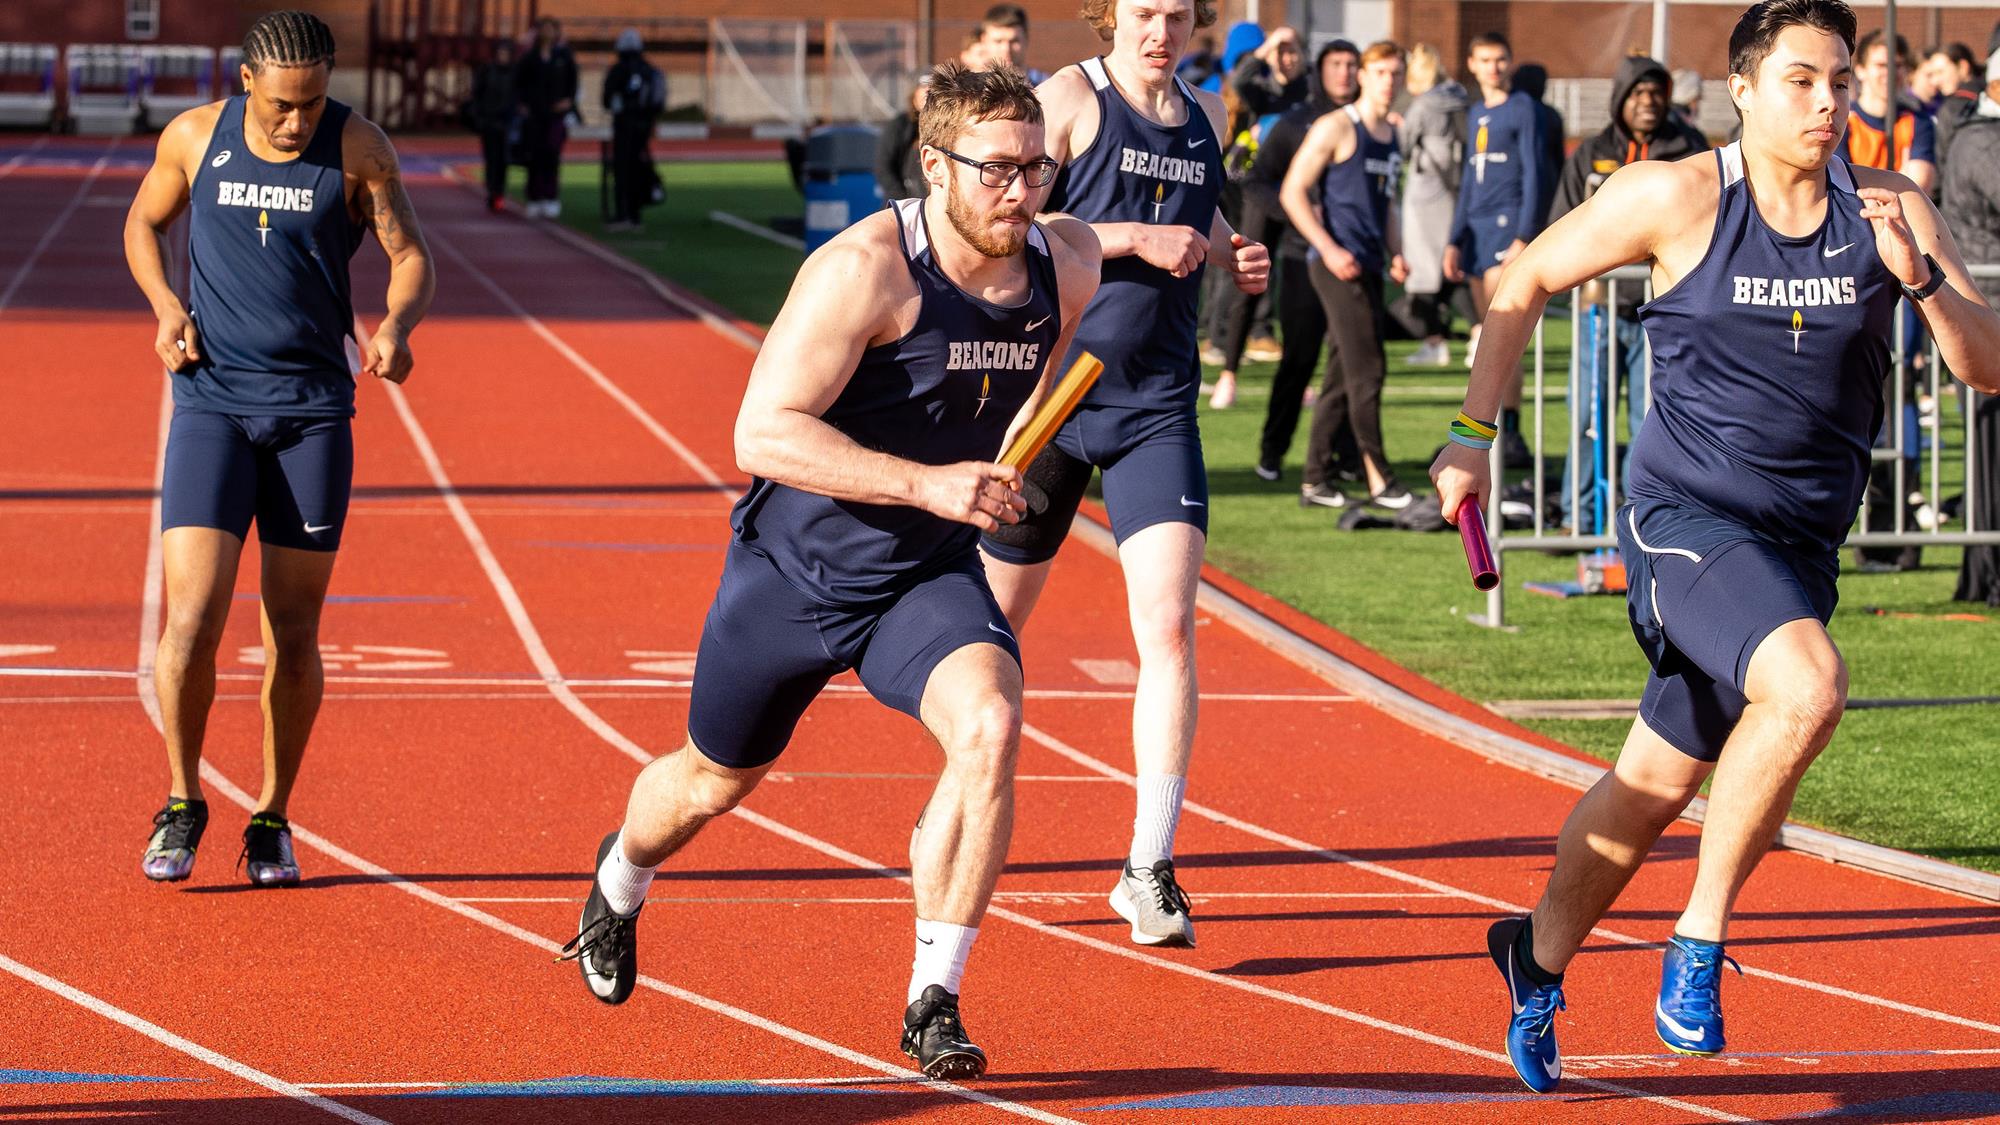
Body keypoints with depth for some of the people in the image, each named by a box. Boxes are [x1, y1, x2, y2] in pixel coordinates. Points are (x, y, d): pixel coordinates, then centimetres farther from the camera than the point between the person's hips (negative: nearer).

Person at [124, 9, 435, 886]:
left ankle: (272, 819, 20)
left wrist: (395, 328, -22)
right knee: (191, 619, -12)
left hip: (315, 410, 0)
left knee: (293, 633, 4)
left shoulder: (358, 149, -4)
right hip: (212, 403, 0)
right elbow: (144, 224, 17)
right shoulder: (194, 138, 0)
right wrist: (166, 305, -2)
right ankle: (182, 804, 8)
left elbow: (410, 257, -1)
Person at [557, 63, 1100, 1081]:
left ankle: (934, 1004, -18)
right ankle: (620, 882, 56)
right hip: (795, 567, -3)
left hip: (931, 577, 3)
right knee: (715, 780, 19)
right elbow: (763, 433, -30)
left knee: (989, 727, -28)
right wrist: (924, 484, -36)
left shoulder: (1065, 268, -7)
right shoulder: (864, 269, -26)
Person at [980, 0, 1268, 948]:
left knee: (1168, 628, -13)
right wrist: (1135, 238, -20)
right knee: (994, 619, 11)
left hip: (1158, 408, 3)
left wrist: (1233, 255, 8)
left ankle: (1149, 869, -11)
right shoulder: (1072, 98, -6)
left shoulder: (1207, 118, 10)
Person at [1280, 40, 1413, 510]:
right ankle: (1378, 480, -9)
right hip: (1339, 265, -8)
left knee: (1342, 375, 9)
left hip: (1369, 267, 8)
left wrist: (1396, 254, 11)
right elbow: (1293, 192, -10)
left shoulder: (1392, 136, 17)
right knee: (1367, 370, -11)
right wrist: (1330, 249, -17)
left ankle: (1316, 475, 15)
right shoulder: (1336, 128, -7)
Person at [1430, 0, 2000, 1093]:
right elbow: (1525, 282, 4)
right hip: (1687, 514, -5)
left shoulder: (1889, 208, 0)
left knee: (1657, 782, 15)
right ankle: (1699, 939, -16)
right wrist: (1473, 435, 1)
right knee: (1807, 685, -31)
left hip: (1801, 543, 5)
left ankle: (1538, 959, 39)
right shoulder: (1676, 197, -9)